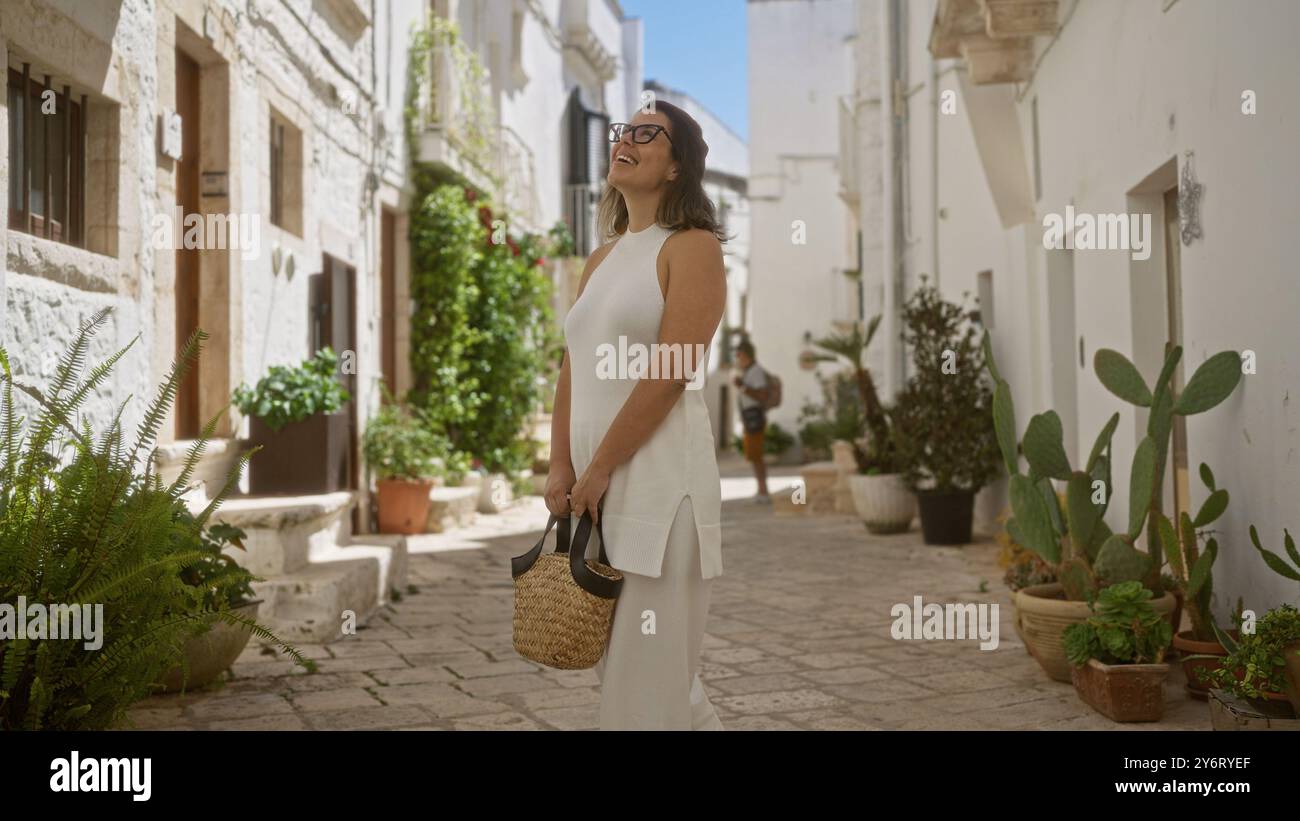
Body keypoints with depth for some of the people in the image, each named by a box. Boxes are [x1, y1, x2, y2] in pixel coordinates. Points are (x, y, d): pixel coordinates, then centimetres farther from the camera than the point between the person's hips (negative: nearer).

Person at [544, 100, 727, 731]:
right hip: (595, 484, 8)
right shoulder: (602, 259, 17)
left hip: (657, 478, -8)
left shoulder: (693, 248, -5)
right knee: (616, 658, 16)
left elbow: (668, 374, -14)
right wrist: (562, 468, 1)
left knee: (647, 678, -1)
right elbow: (572, 371, 12)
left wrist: (598, 471, -13)